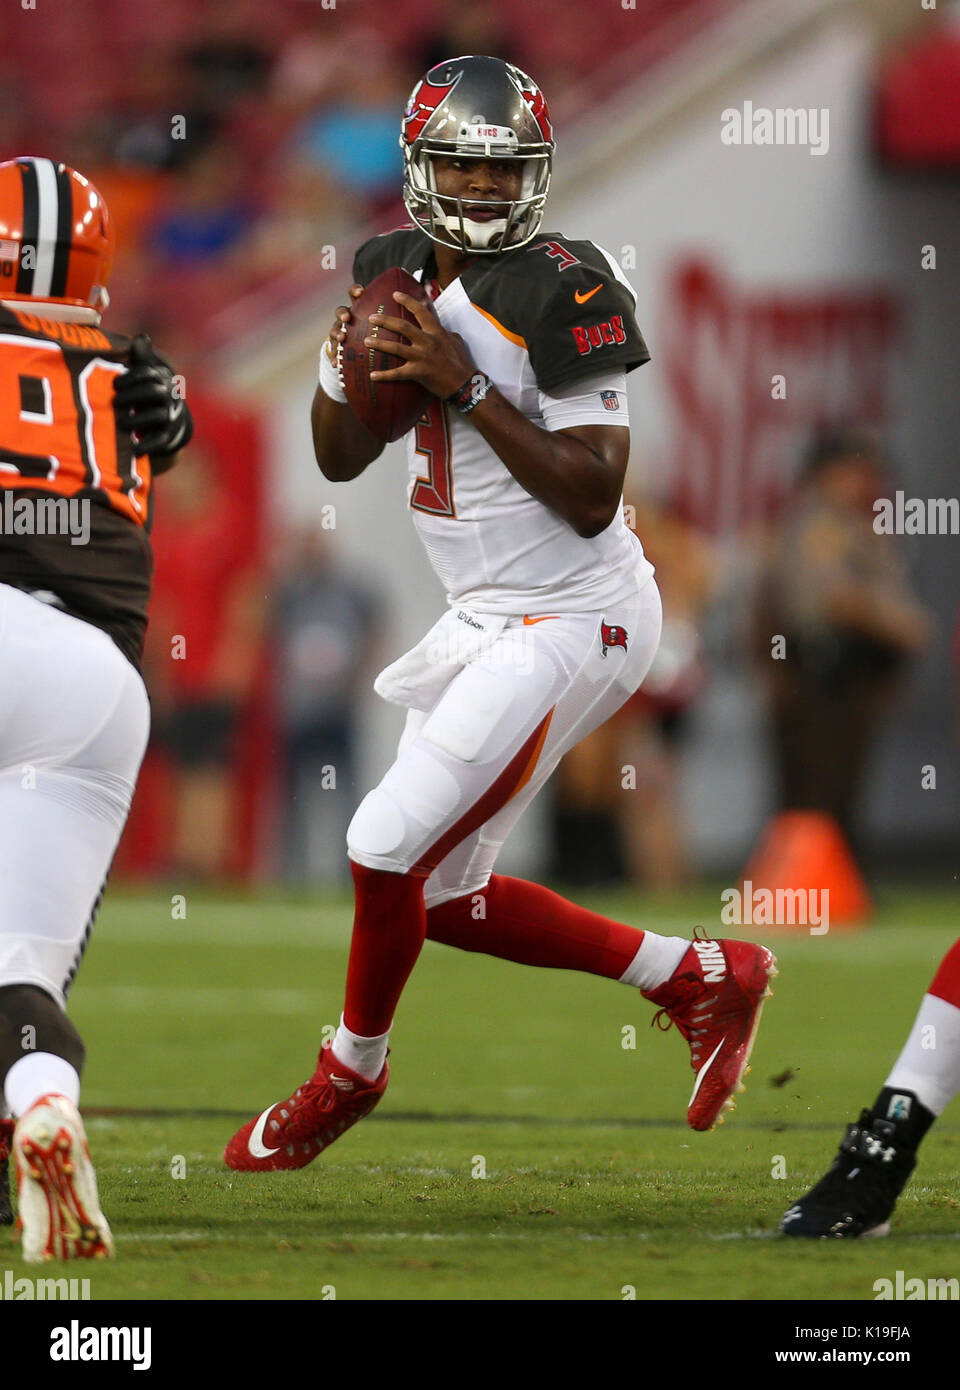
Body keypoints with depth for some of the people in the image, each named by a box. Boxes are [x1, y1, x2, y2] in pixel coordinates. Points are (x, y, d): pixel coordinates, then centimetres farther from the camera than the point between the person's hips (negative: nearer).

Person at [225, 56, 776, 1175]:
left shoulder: (561, 292, -19)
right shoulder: (396, 271, 6)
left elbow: (593, 496, -23)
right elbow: (339, 459, 14)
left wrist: (465, 386, -26)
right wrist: (348, 352, -6)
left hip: (569, 622, -9)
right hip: (486, 620, 9)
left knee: (389, 849, -10)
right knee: (441, 895, 12)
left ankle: (349, 1073, 16)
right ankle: (701, 978, 26)